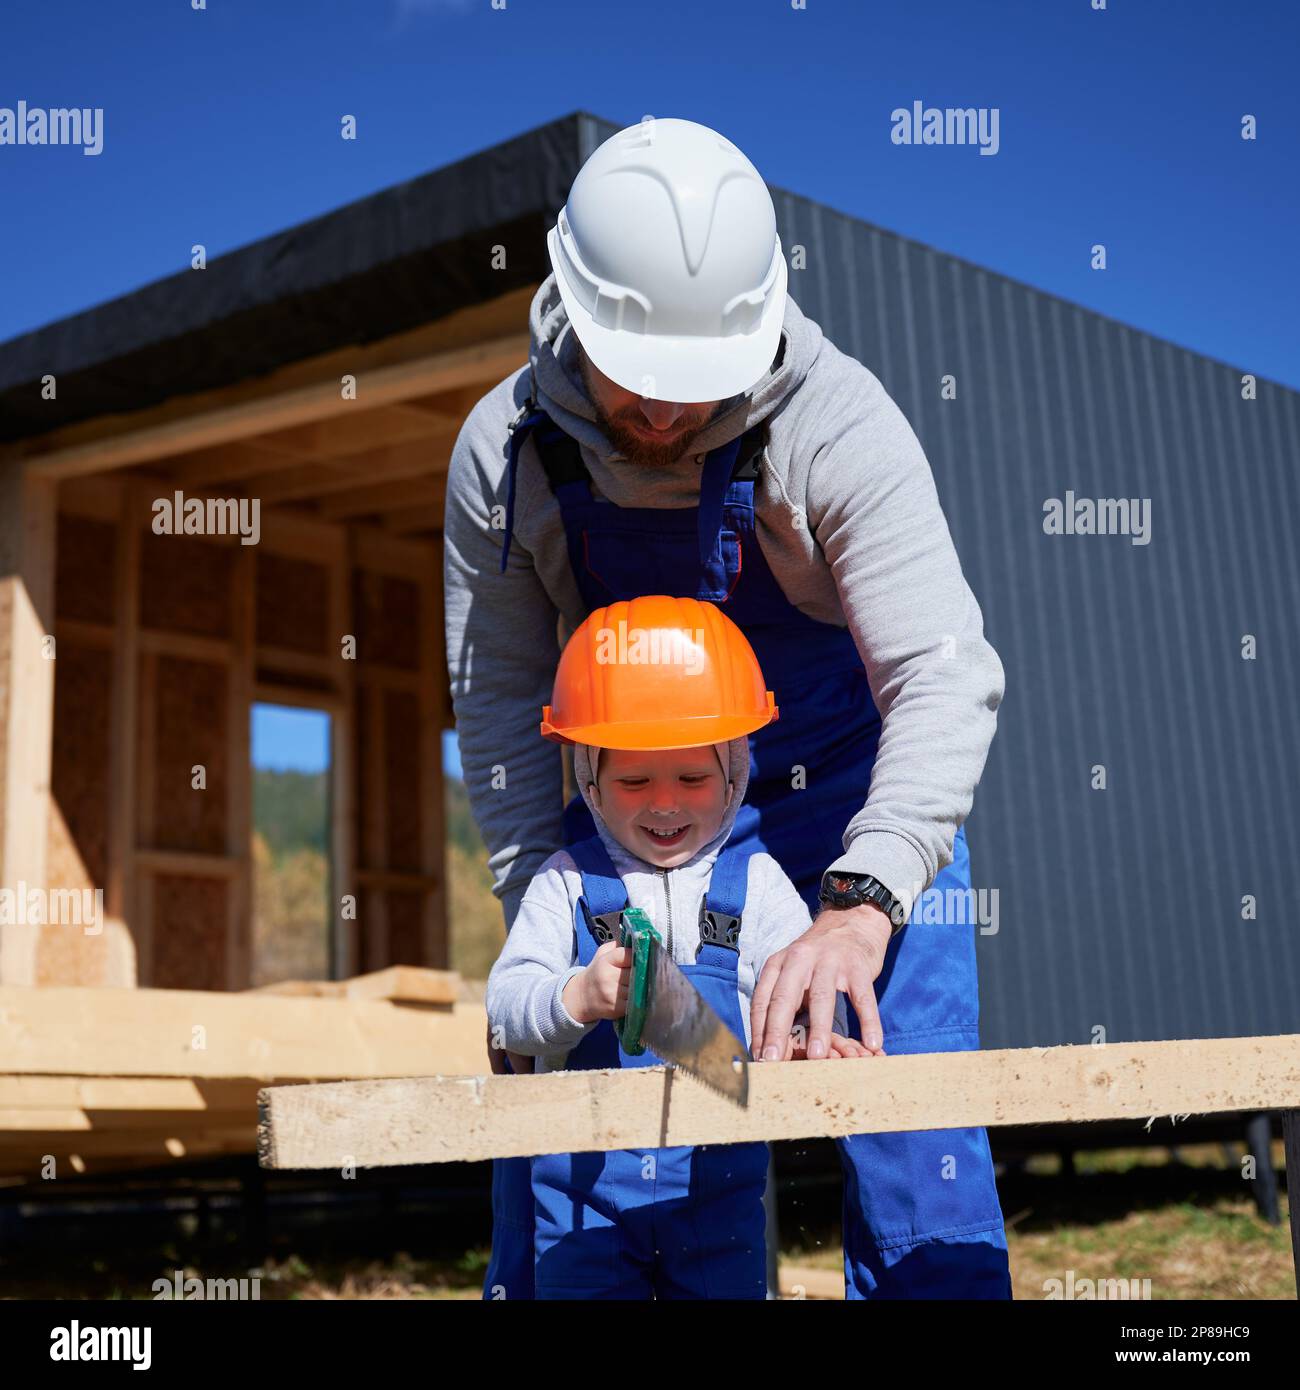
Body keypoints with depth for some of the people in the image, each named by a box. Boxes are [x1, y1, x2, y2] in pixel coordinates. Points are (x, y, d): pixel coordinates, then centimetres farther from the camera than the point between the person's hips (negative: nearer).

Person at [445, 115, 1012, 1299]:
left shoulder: (839, 425, -24)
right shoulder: (504, 453, -15)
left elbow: (946, 677, -31)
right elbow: (501, 702, -7)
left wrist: (860, 906, -44)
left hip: (844, 781, -2)